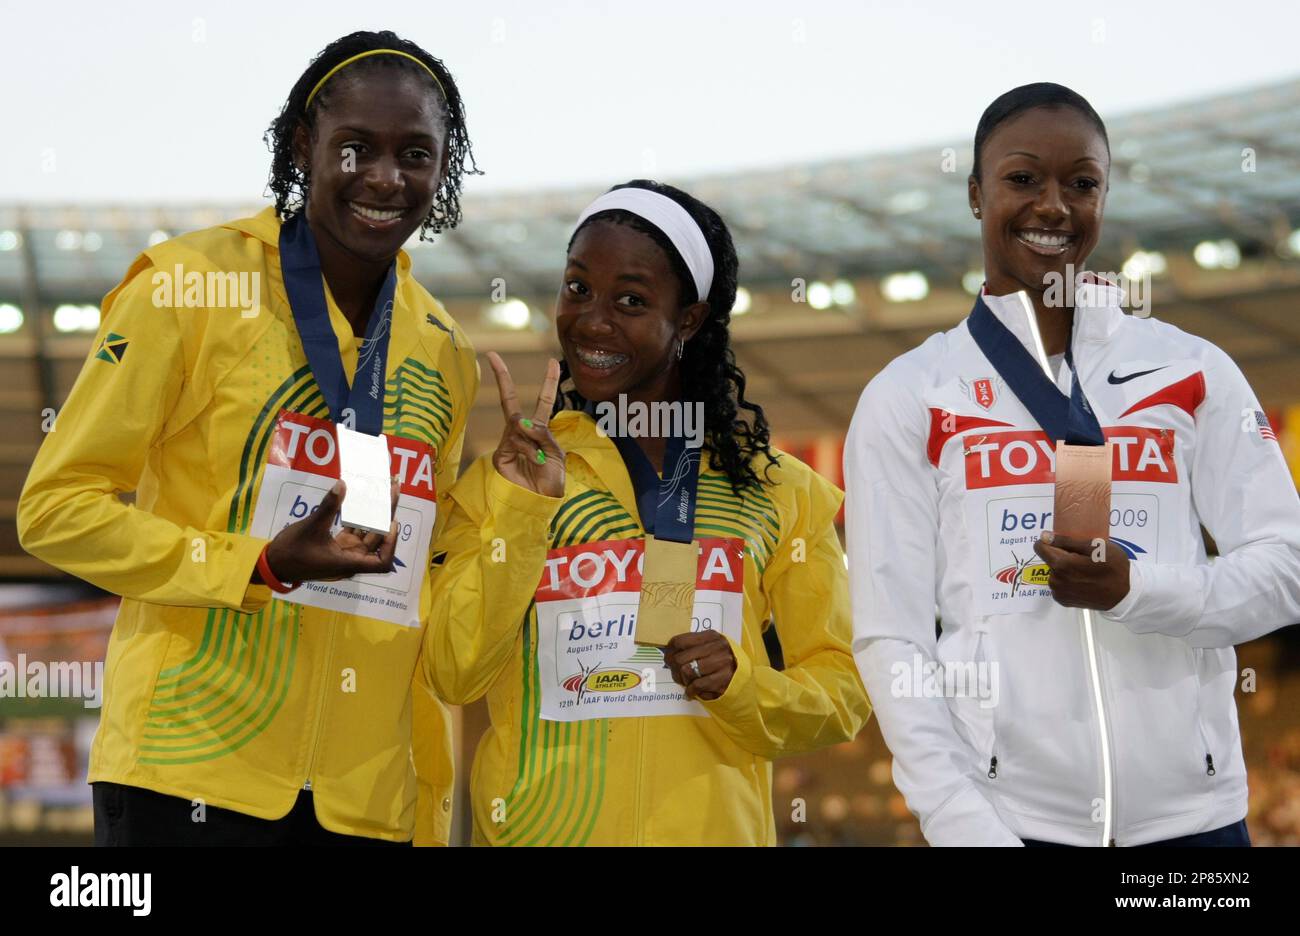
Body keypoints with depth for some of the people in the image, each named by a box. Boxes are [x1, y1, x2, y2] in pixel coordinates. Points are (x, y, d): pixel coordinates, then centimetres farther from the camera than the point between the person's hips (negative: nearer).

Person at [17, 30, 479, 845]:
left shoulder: (444, 355, 10)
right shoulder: (191, 286, -5)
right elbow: (57, 506, -5)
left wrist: (432, 809, 14)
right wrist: (262, 565, -16)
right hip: (189, 772, -4)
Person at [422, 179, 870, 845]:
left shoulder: (777, 490, 4)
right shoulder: (509, 474, 1)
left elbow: (841, 691, 5)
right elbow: (455, 677, -9)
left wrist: (743, 686, -13)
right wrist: (520, 509, -17)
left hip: (716, 828, 1)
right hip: (540, 827, -1)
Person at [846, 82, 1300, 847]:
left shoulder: (1194, 373, 5)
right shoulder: (908, 397, 2)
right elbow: (891, 636, -2)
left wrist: (1133, 587, -15)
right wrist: (965, 826, -11)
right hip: (1007, 809, -1)